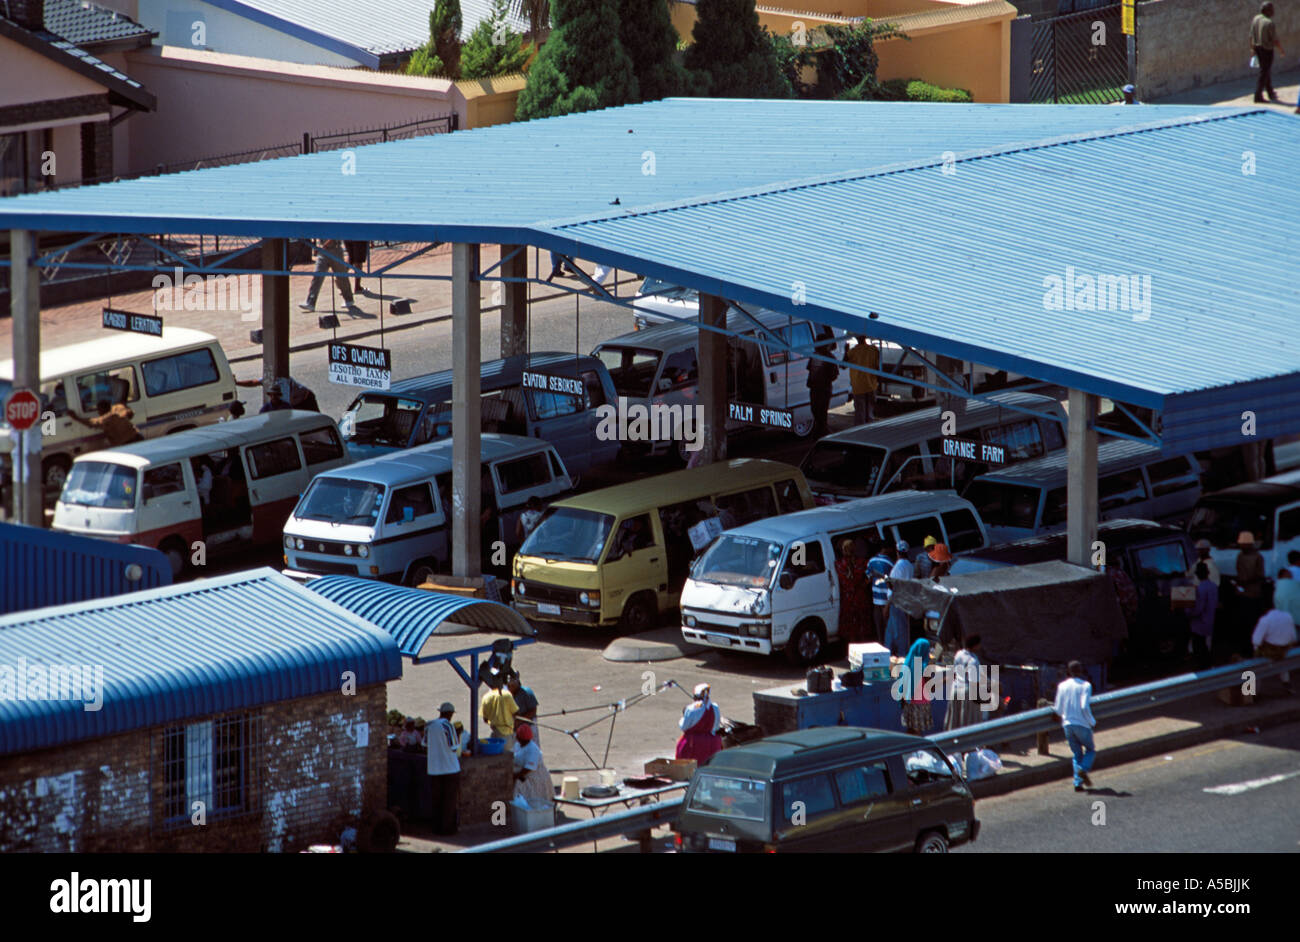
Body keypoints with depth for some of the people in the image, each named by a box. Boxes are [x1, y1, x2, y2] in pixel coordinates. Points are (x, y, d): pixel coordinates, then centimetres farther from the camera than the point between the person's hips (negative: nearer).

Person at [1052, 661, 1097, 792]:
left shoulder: (1062, 686, 4)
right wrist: (1092, 722, -6)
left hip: (1067, 725, 4)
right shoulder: (1085, 685, -9)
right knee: (1090, 749, 13)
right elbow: (1085, 707, -19)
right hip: (1082, 724, -4)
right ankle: (1083, 769, -15)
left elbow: (1058, 710, 7)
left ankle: (1078, 782, 0)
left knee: (1077, 753, 11)